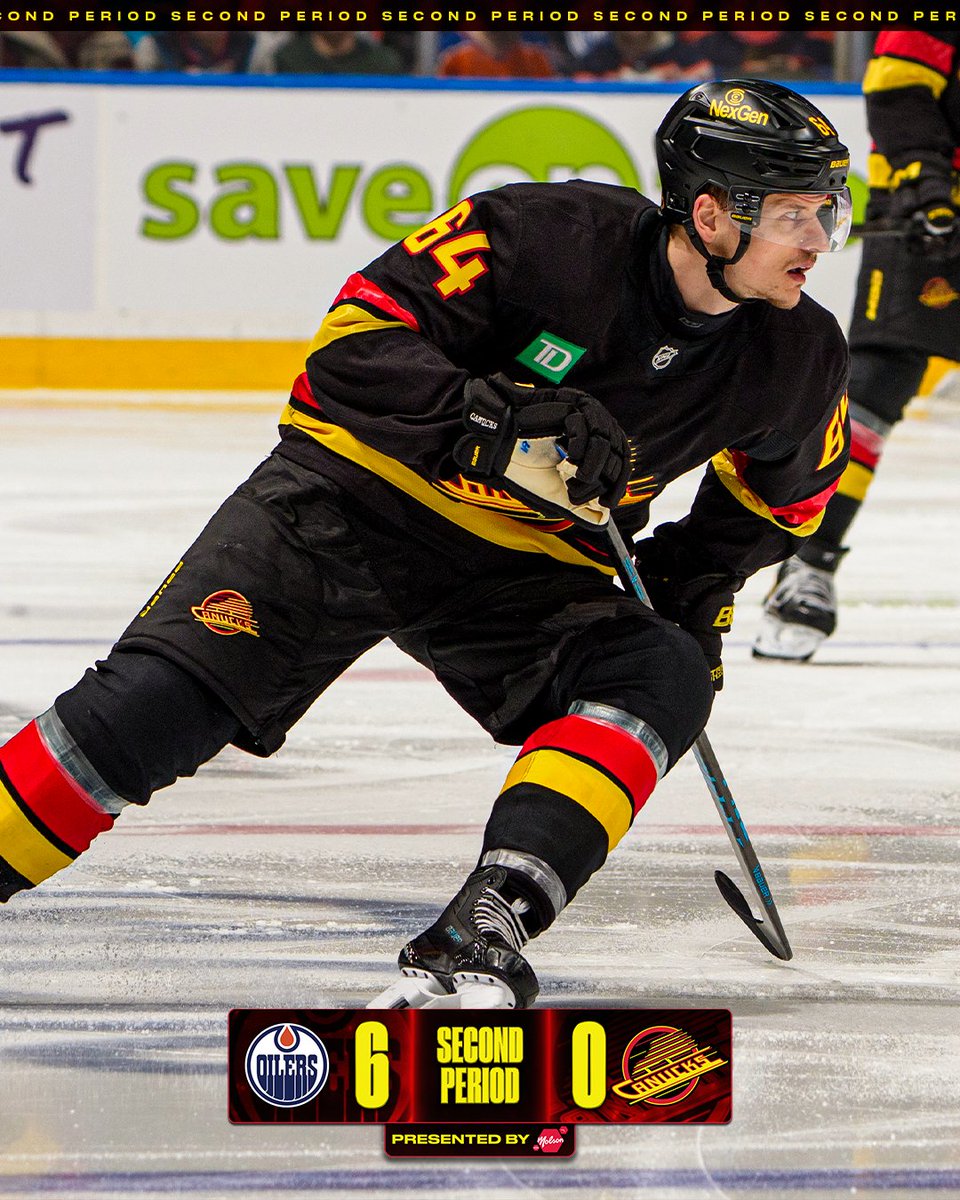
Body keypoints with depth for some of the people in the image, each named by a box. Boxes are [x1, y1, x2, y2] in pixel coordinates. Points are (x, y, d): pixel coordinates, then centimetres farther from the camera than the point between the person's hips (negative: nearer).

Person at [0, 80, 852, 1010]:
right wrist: (498, 426, -35)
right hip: (359, 497, -4)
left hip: (530, 566, 4)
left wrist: (702, 567, 1)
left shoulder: (800, 360, -6)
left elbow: (787, 489, 17)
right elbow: (356, 341, -23)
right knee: (154, 707, -18)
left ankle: (477, 939, -34)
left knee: (665, 679, -25)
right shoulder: (548, 236, -22)